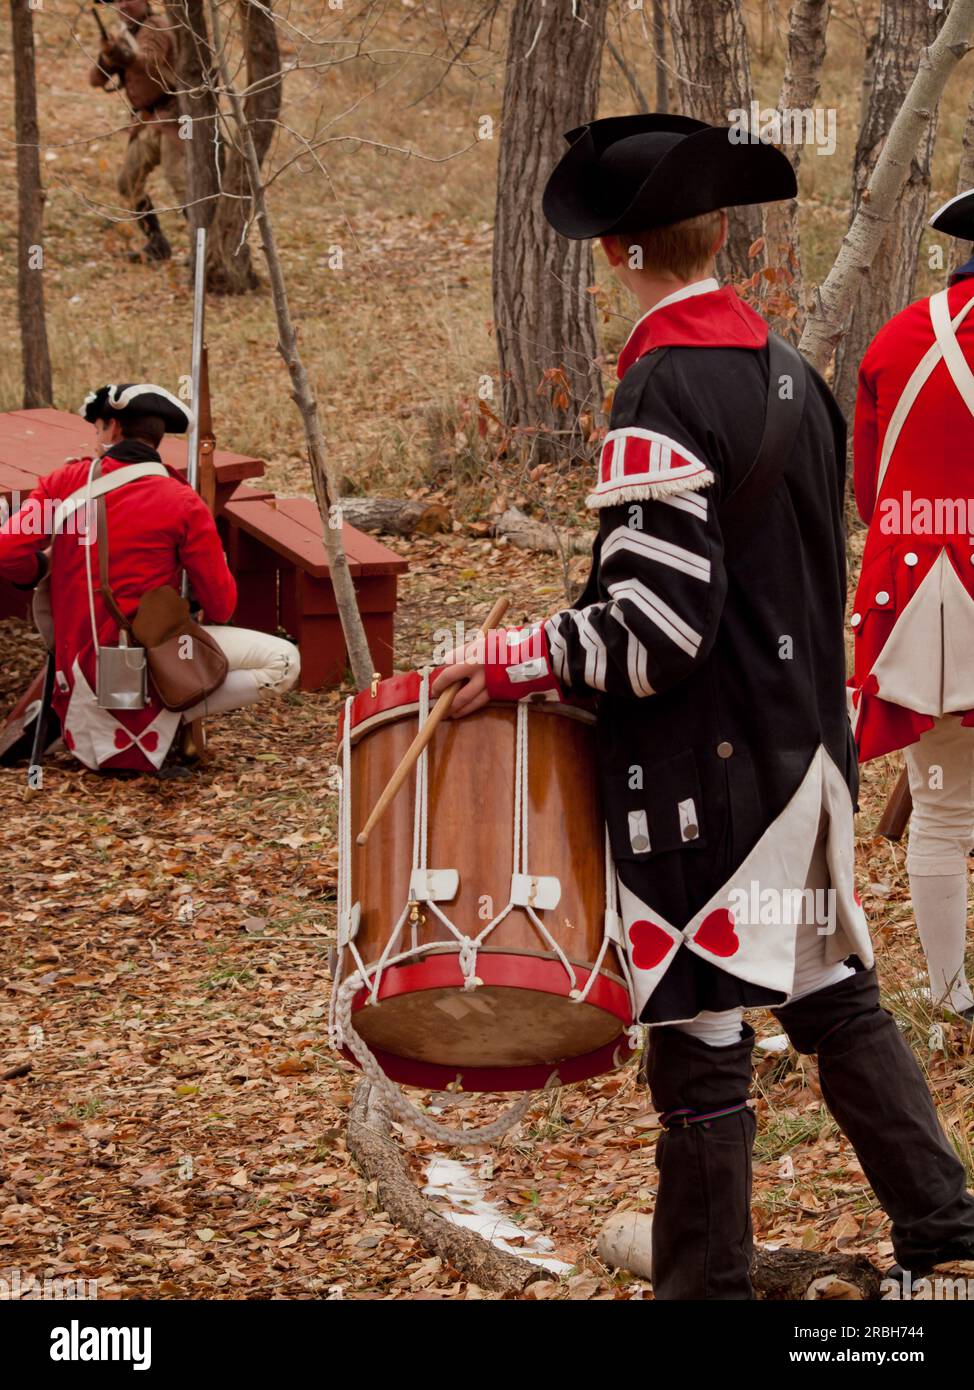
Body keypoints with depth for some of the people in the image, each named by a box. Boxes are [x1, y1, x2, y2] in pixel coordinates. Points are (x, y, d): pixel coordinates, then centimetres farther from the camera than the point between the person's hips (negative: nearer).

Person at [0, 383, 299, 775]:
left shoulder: (65, 482, 1)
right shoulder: (183, 503, -7)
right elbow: (220, 608, -3)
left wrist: (45, 566, 16)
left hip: (76, 659, 5)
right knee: (283, 661, -2)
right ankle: (172, 716, -8)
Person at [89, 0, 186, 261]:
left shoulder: (156, 29, -10)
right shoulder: (123, 36, 14)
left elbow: (148, 62, -31)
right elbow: (96, 79, 8)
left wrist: (121, 53, -49)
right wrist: (106, 58, -13)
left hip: (169, 116, -8)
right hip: (145, 122, 8)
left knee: (179, 181, -18)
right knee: (129, 183, 6)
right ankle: (156, 243, 16)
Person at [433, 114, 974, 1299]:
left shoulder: (664, 398, -18)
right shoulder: (789, 374, 8)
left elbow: (658, 623, -22)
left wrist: (515, 662, -12)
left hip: (704, 769, -9)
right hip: (807, 744, 9)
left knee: (698, 1034, 1)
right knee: (834, 992, 19)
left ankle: (705, 1279, 9)